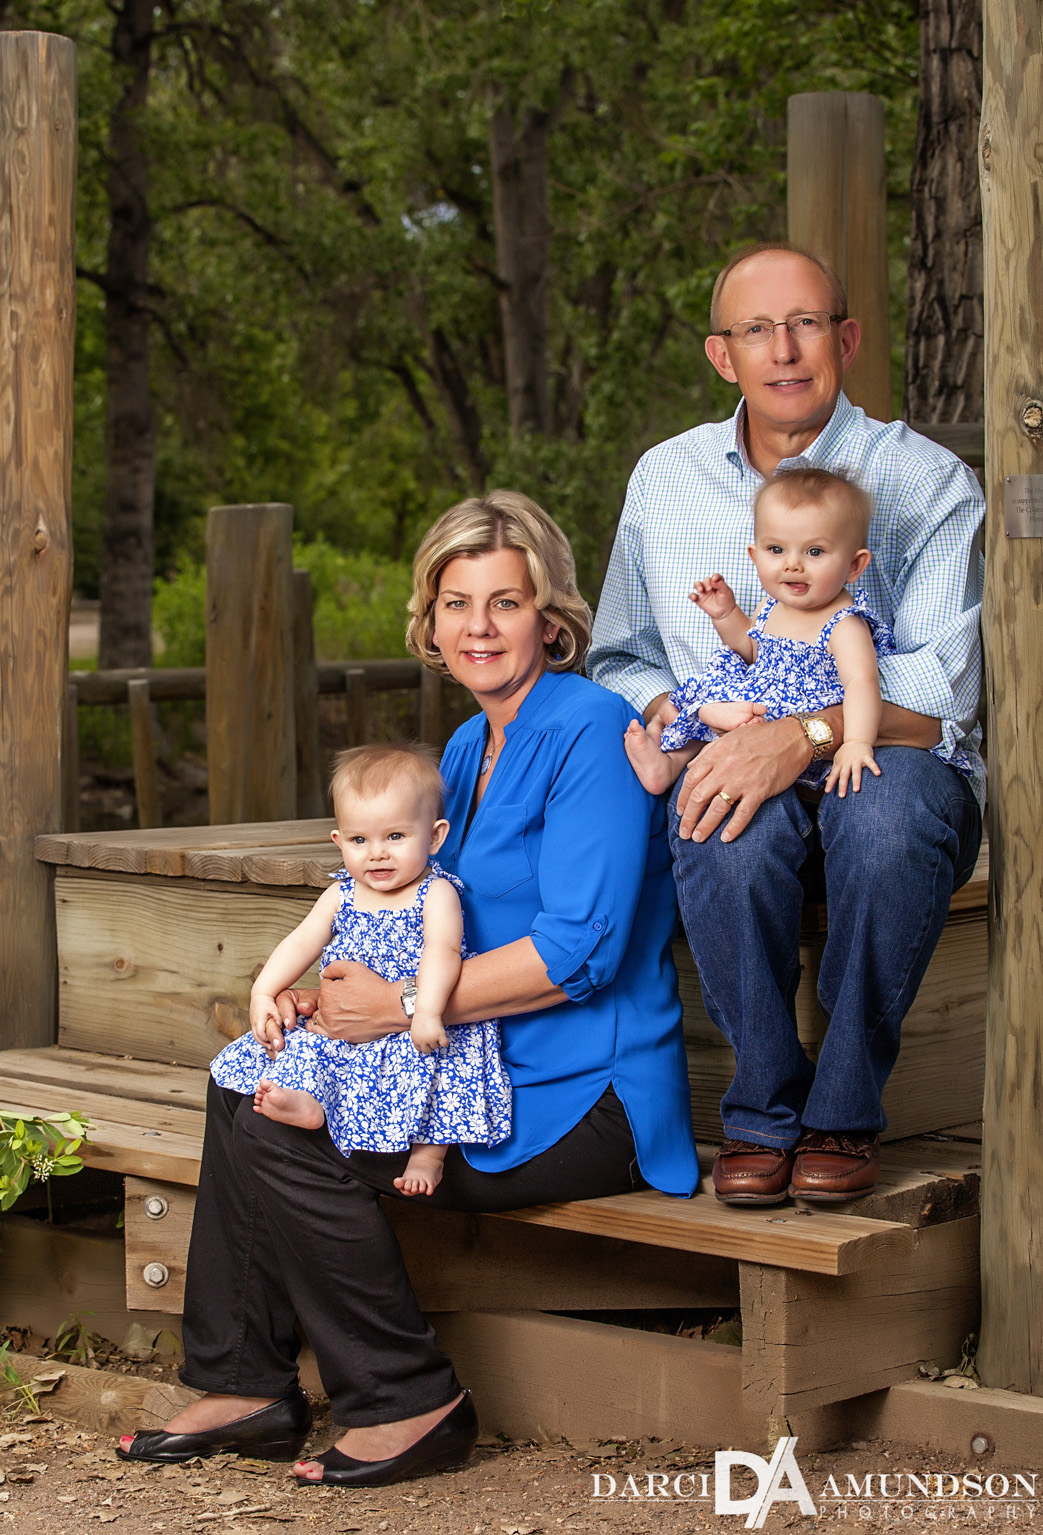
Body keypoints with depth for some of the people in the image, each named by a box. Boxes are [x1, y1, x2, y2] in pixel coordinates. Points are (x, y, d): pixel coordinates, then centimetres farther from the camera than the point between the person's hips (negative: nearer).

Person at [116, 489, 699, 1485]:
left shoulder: (589, 731, -15)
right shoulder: (469, 749, 14)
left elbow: (581, 951, -22)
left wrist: (401, 1004, -19)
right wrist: (328, 995, -1)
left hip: (586, 1100, -10)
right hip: (484, 1068, 10)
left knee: (283, 1137, -18)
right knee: (245, 1083, 5)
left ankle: (408, 1405, -6)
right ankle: (247, 1387, 9)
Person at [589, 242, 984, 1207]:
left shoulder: (925, 481, 0)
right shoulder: (665, 480, 13)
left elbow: (941, 686, -11)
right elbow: (622, 659, 20)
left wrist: (807, 735, -27)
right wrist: (677, 719, -4)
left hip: (885, 772, -2)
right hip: (738, 781, 2)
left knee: (889, 806, -39)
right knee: (733, 832, -36)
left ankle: (843, 1112, -20)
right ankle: (765, 1110, -15)